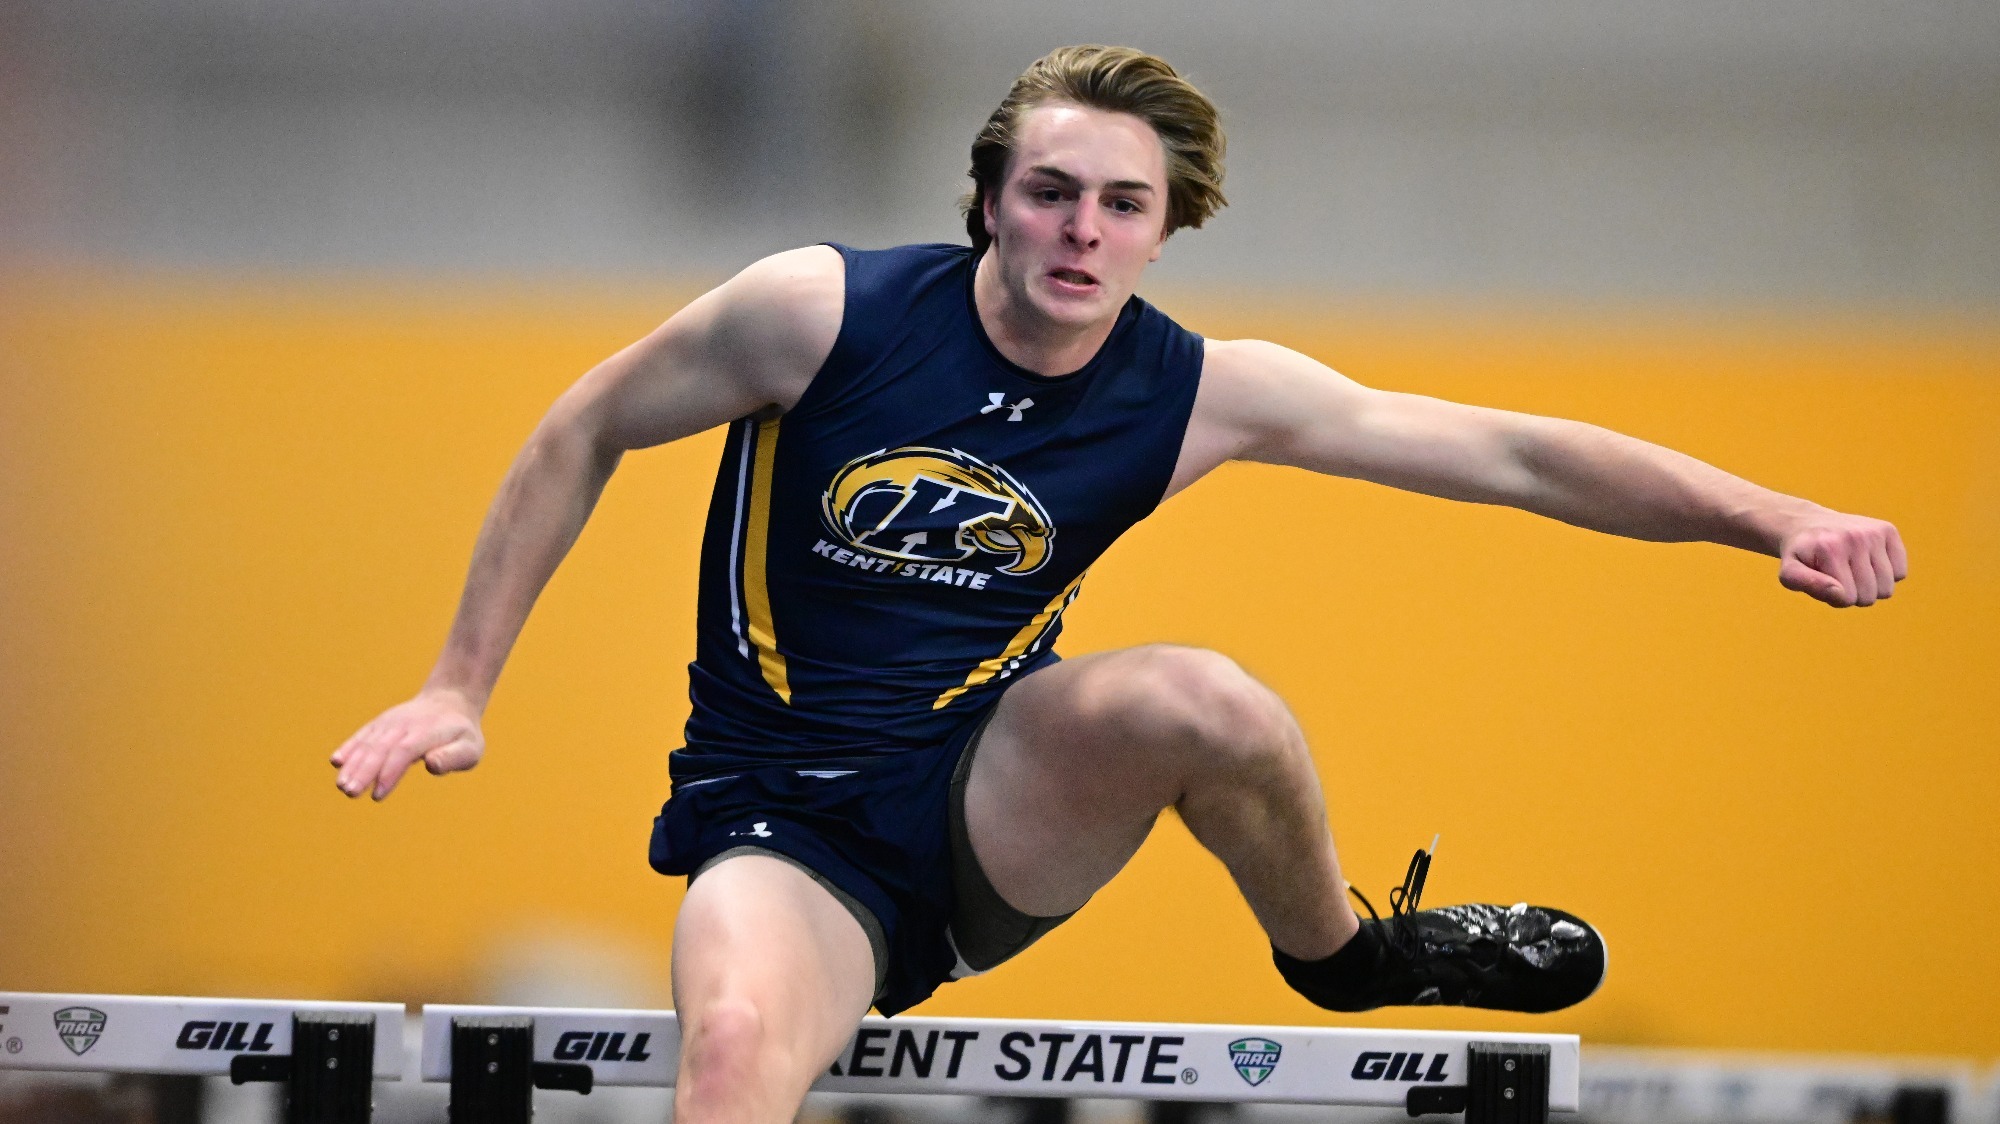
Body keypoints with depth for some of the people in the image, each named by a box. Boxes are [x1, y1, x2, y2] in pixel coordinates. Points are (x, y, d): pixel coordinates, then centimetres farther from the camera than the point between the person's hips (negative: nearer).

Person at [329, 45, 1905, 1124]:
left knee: (1197, 697, -28)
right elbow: (584, 435, 1)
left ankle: (1341, 954, 4)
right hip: (783, 829, -2)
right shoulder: (824, 310, -13)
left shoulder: (1198, 395, -5)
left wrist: (1772, 518, -13)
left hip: (993, 822, 2)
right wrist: (460, 688, 0)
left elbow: (1507, 453, -5)